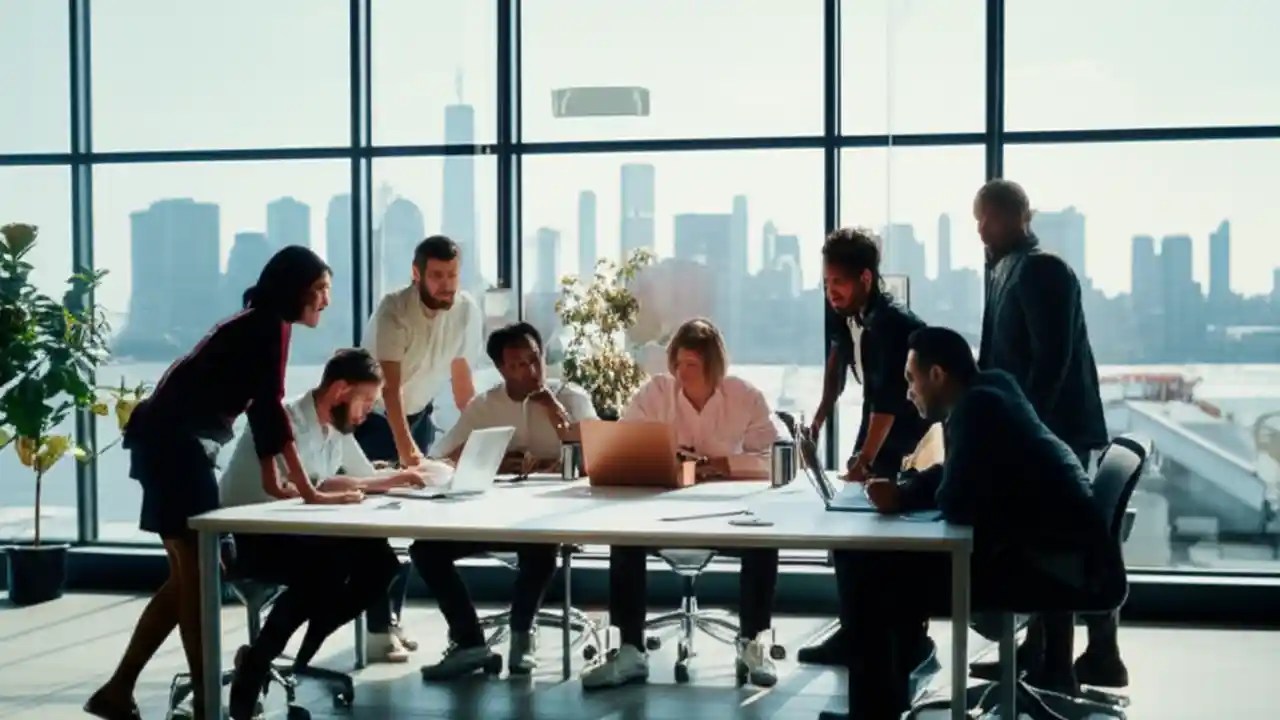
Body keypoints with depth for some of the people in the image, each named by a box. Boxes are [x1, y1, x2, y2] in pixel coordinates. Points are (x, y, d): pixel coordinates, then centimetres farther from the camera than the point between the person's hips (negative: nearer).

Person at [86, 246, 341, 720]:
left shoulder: (260, 326, 15)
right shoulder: (269, 328, -14)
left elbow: (261, 406, 16)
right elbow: (270, 410, -21)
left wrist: (274, 482, 11)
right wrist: (309, 493, -21)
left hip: (177, 445, 10)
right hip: (176, 445, -10)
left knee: (189, 575, 13)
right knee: (198, 573, -3)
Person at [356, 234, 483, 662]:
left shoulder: (467, 310, -13)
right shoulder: (394, 311, -29)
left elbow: (461, 376, -1)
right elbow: (390, 388, -37)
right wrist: (405, 448, -48)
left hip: (419, 415, 5)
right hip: (372, 417, -5)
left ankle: (392, 619, 15)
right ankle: (379, 629, -9)